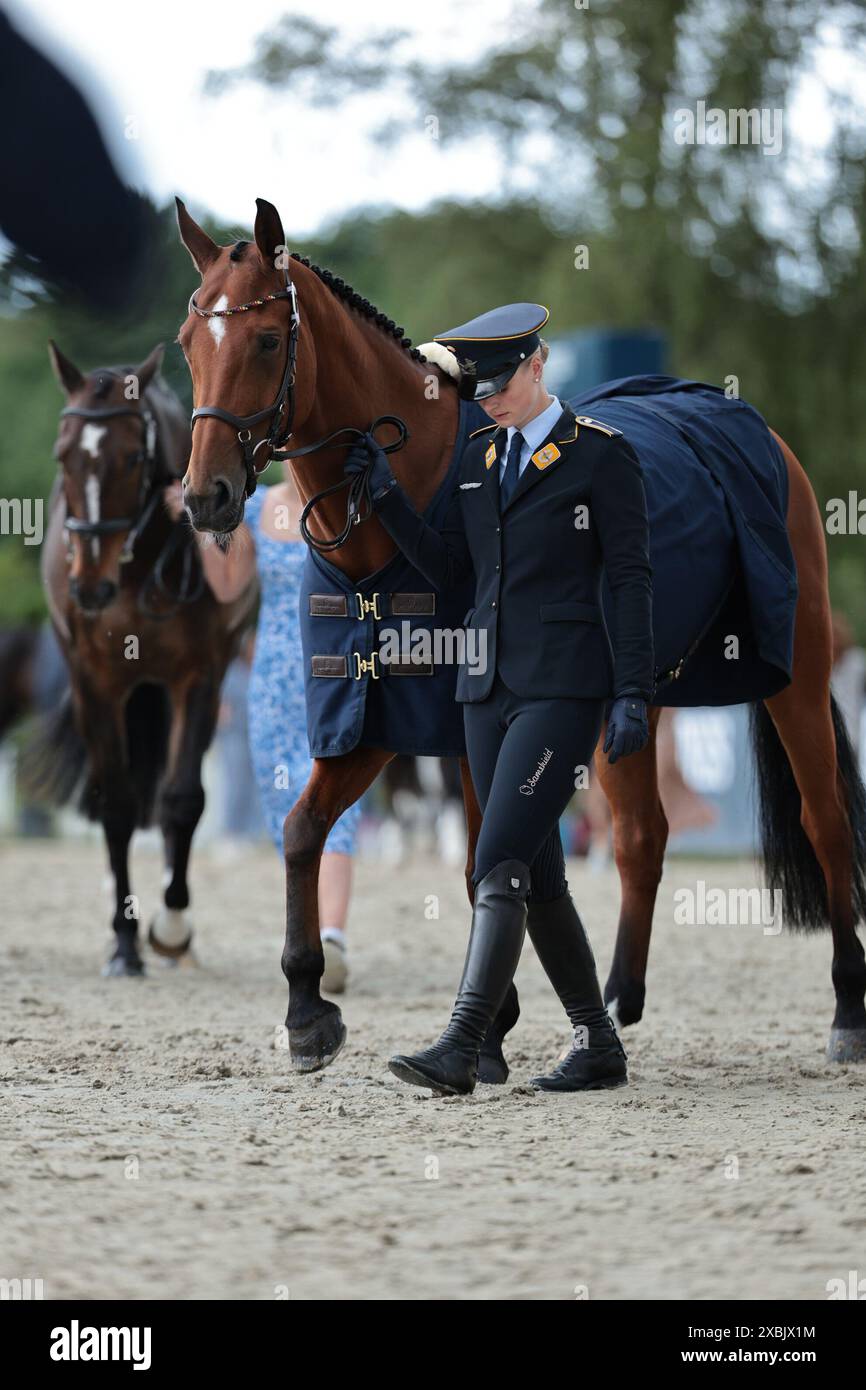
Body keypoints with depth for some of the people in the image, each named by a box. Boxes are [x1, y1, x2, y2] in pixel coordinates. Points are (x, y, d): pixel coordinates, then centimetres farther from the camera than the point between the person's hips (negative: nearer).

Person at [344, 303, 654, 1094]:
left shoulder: (602, 456, -6)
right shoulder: (481, 458, 13)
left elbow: (629, 579, -7)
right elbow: (449, 569, 15)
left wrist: (634, 695, -13)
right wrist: (386, 495, 3)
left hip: (563, 688, -7)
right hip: (489, 687, 7)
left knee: (500, 860, -16)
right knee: (537, 873, 9)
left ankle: (460, 1052, -22)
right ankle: (599, 1050, 19)